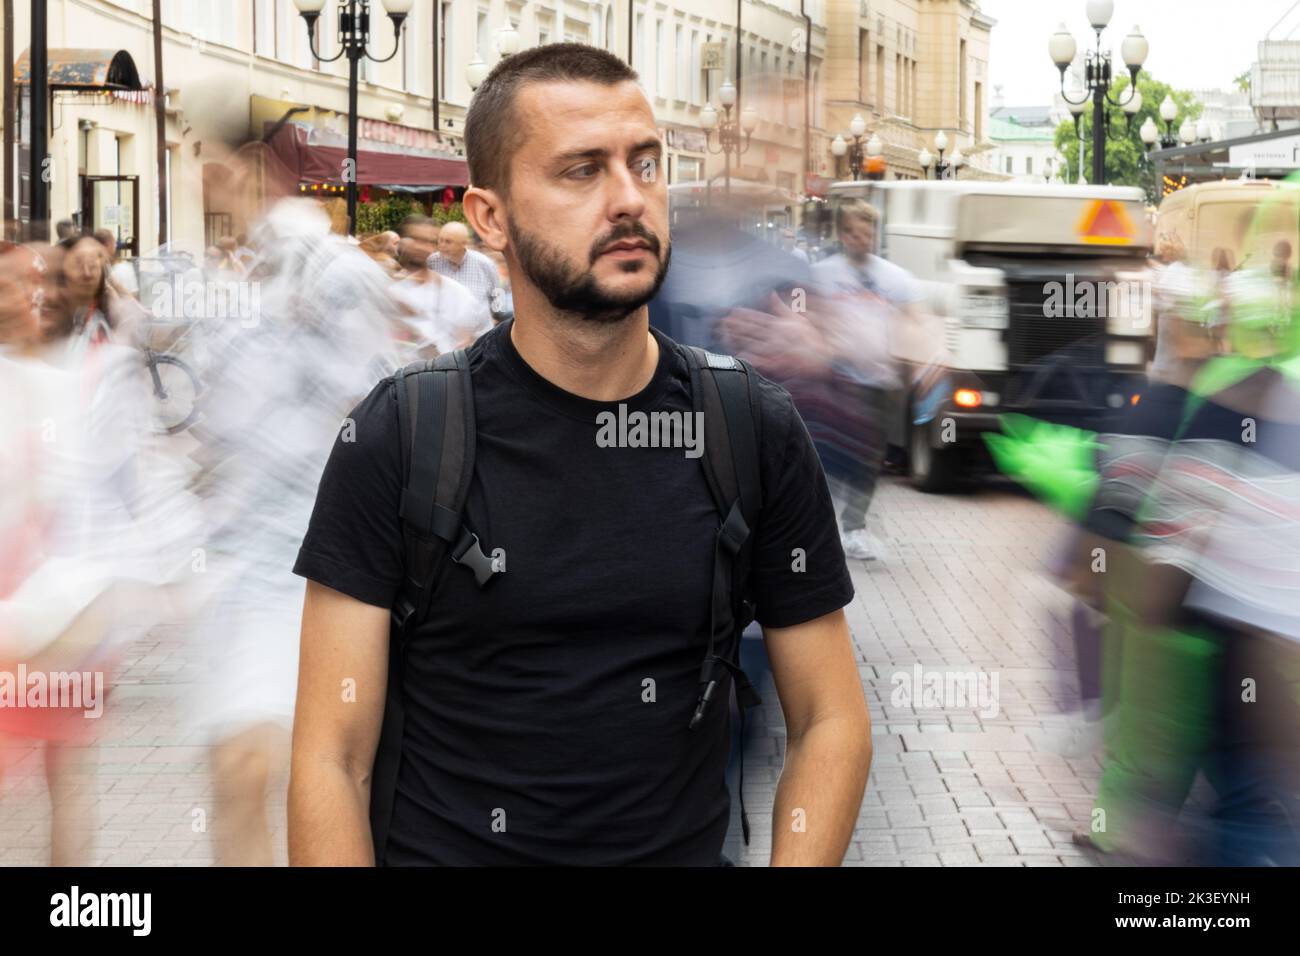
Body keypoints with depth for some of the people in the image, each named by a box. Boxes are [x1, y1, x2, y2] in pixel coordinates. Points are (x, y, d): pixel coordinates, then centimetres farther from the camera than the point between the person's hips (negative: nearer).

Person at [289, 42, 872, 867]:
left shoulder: (760, 435, 2)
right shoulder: (398, 438, -4)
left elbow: (832, 721, 6)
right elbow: (333, 758, -4)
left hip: (685, 847, 2)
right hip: (444, 845, -1)